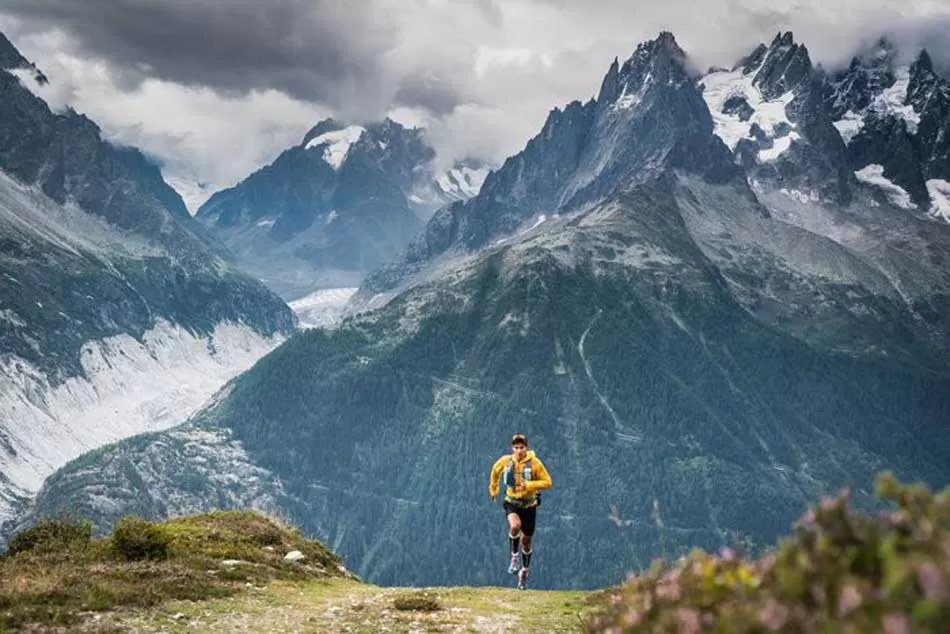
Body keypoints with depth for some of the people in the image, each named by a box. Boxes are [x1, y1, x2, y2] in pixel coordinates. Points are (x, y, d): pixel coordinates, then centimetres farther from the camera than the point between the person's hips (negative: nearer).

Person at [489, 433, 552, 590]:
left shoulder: (534, 463, -15)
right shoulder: (505, 461, -9)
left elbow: (547, 482, -13)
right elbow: (495, 471, 13)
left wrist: (529, 485, -26)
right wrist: (493, 488, 22)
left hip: (529, 505, 0)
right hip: (512, 502, 0)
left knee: (526, 541, 10)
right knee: (515, 526, -33)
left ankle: (524, 571, 34)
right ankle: (514, 557, -10)